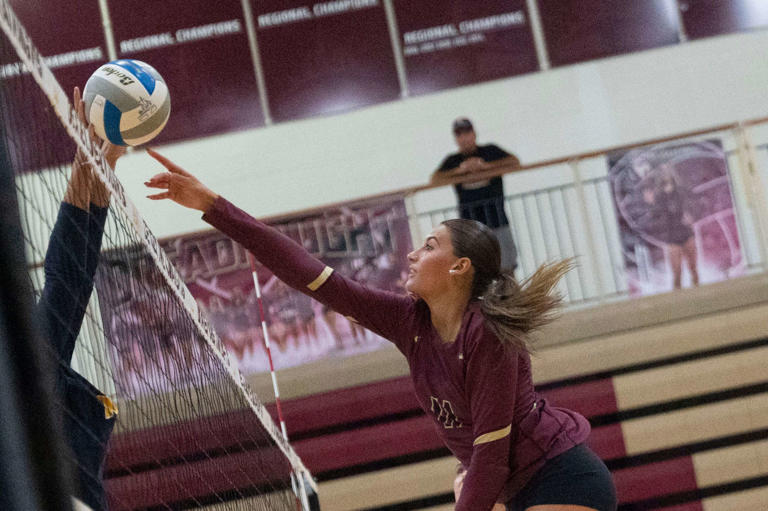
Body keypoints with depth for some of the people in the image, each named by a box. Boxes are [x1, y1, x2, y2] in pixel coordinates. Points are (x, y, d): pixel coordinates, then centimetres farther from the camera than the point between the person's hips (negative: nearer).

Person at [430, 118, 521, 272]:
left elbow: (515, 162, -2)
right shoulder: (452, 161, 14)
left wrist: (486, 165, -12)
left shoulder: (490, 151, 12)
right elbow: (434, 180, -1)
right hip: (469, 219, 1)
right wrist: (459, 170, -12)